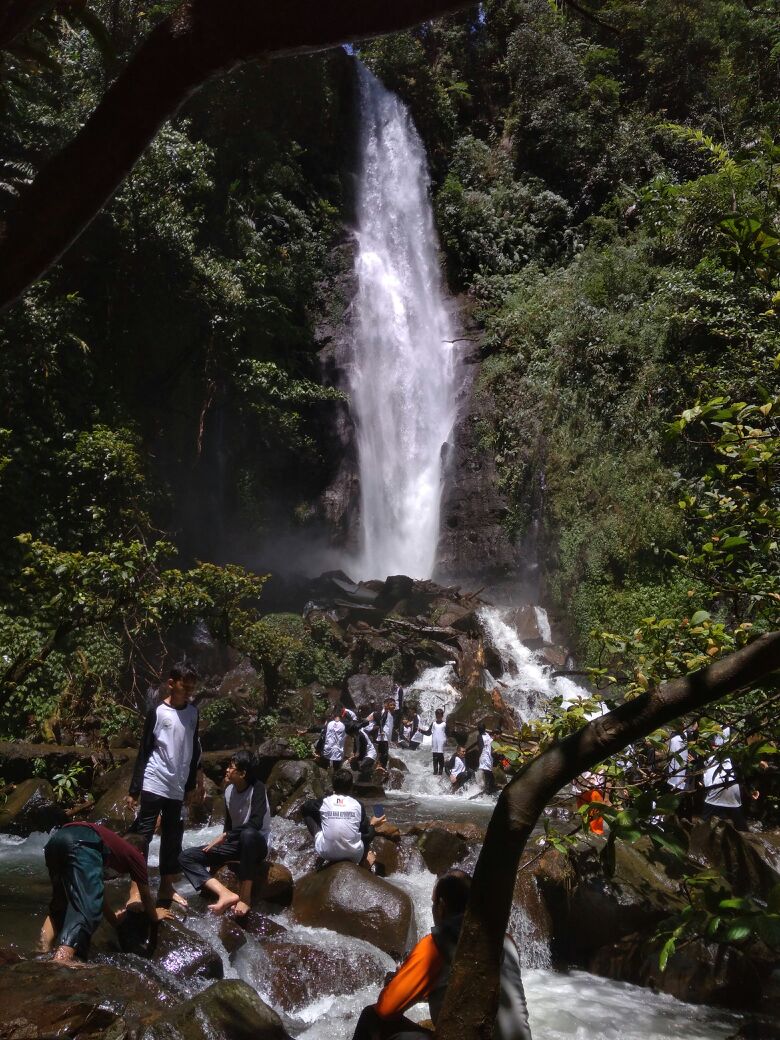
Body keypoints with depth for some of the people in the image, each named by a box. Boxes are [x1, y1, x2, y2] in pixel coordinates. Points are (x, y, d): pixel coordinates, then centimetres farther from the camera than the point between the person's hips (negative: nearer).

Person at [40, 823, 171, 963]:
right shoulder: (136, 855, 31)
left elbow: (94, 892, 55)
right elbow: (145, 895, 39)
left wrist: (114, 919, 68)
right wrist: (154, 916, 59)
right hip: (82, 844, -7)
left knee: (59, 905, 27)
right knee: (86, 911, -11)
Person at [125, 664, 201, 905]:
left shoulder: (193, 712, 7)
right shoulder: (157, 712, -7)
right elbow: (144, 751, -5)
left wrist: (191, 783, 14)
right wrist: (134, 789, -8)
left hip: (178, 788, 5)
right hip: (154, 784, -5)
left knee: (173, 838, 11)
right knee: (143, 834, -4)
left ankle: (166, 887, 22)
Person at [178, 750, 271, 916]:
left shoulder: (257, 788, -16)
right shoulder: (229, 790, 3)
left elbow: (256, 823, -28)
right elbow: (229, 823, 13)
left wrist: (224, 836, -24)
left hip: (257, 843, -7)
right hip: (237, 844, 7)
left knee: (248, 834, -44)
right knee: (186, 857, -8)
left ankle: (245, 895, -30)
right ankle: (225, 893, -28)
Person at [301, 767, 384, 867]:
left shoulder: (324, 802, -5)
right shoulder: (357, 805, -5)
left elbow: (305, 807, 15)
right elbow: (366, 833, 2)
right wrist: (372, 824, 22)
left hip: (326, 854, 0)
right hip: (354, 856, 1)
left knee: (307, 811, 16)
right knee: (370, 827, 27)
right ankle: (364, 859, 29)